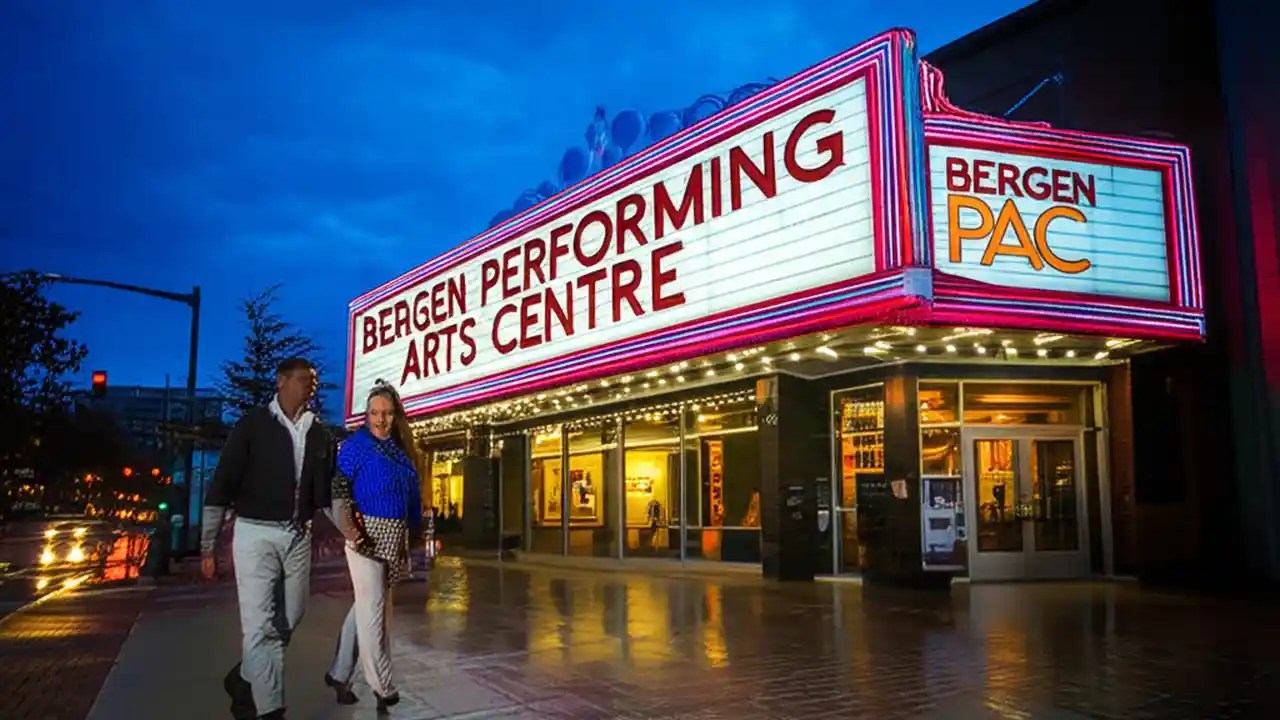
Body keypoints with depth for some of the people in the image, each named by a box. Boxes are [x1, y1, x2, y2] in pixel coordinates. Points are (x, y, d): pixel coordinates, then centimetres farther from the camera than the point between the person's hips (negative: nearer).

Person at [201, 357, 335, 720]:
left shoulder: (319, 433, 7)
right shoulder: (253, 425, -6)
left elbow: (326, 490, 14)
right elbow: (222, 486, -7)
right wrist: (208, 546, -8)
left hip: (299, 536, 5)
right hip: (256, 533, -5)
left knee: (289, 618, 13)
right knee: (259, 624, -5)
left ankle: (243, 679, 35)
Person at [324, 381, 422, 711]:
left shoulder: (400, 448, 11)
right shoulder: (357, 443, -8)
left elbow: (412, 492, 16)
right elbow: (337, 486, -16)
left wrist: (411, 531, 10)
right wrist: (348, 527, -27)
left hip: (394, 537, 7)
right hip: (367, 534, -7)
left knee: (366, 607, 14)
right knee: (373, 609, -1)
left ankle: (339, 674, 27)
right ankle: (383, 687, 7)